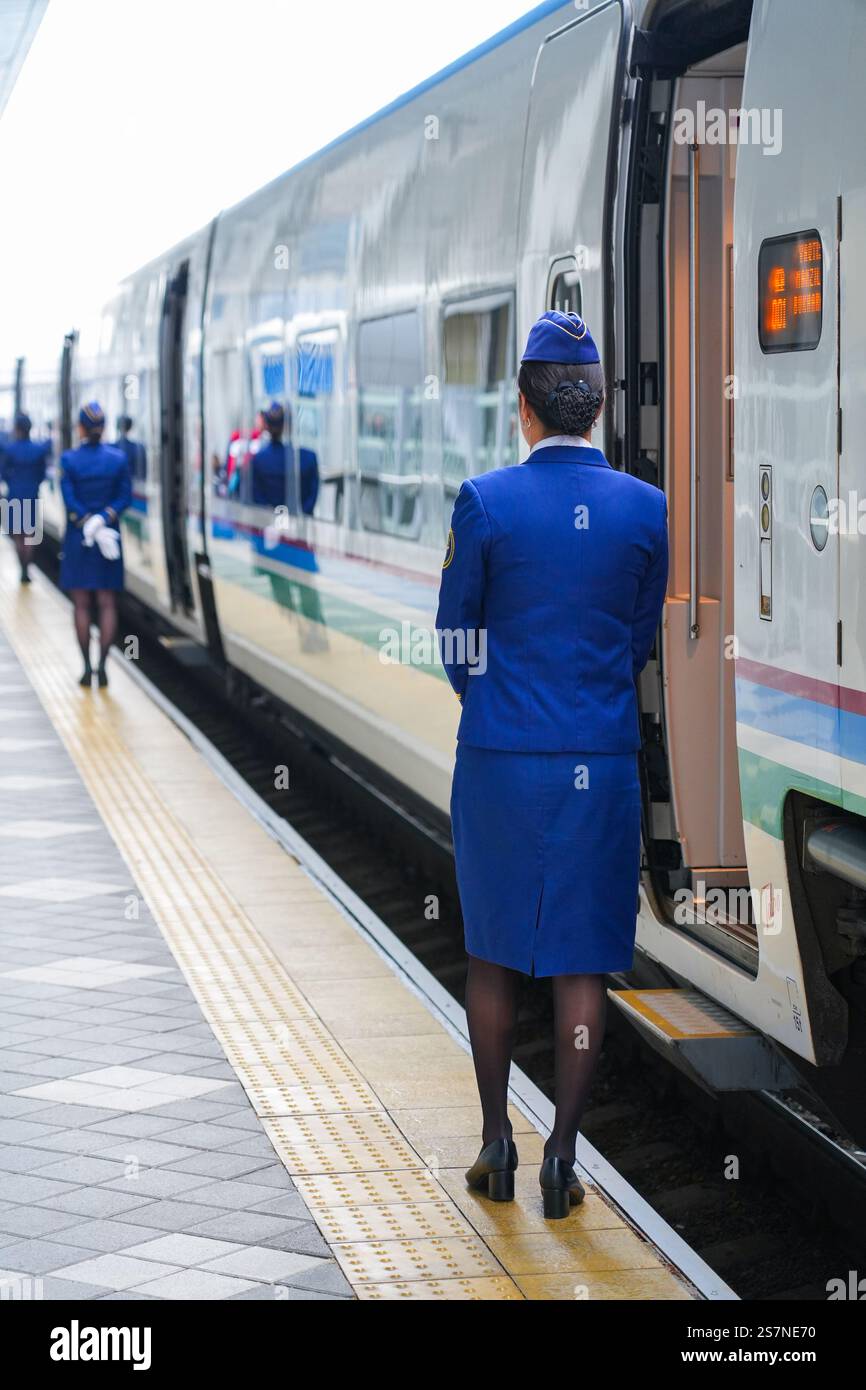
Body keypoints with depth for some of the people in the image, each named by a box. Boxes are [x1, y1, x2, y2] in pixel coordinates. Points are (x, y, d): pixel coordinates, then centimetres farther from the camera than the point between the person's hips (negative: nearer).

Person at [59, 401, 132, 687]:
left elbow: (70, 500, -11)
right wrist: (104, 520, -10)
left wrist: (88, 525, -8)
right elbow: (125, 496, -4)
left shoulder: (69, 459, -7)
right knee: (108, 605, 5)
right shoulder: (118, 458, -1)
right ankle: (102, 666, -2)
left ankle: (87, 667, 4)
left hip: (78, 538, -1)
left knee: (81, 605, 5)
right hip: (110, 536, 1)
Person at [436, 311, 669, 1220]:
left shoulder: (484, 502, -8)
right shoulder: (646, 509, -2)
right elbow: (643, 642, 8)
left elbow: (457, 642, 2)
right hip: (602, 764, 1)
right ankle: (562, 1156, 7)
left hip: (498, 759, -1)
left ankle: (496, 1145, 19)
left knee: (492, 954, 13)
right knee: (582, 963, 6)